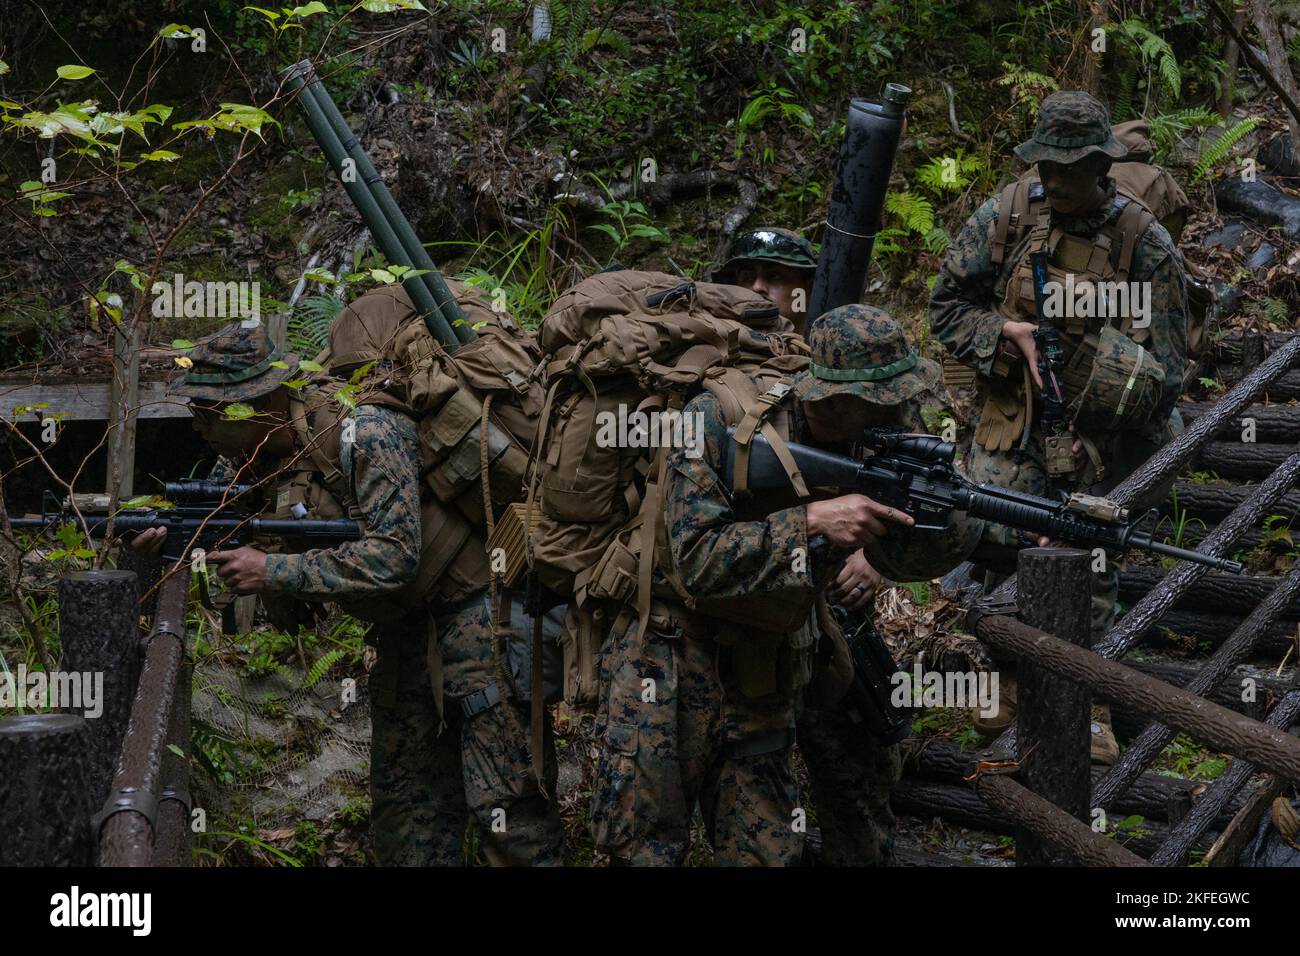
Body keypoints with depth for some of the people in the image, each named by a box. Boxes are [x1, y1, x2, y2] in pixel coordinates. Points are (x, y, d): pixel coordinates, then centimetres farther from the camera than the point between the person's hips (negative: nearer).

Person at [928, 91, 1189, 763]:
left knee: (1091, 573, 6)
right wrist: (1013, 334, -13)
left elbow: (1163, 365, -6)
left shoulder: (1143, 241, -10)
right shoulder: (1005, 216, -5)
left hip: (1098, 437, -1)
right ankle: (1011, 678, 25)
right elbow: (947, 308, 2)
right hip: (1010, 430, 1)